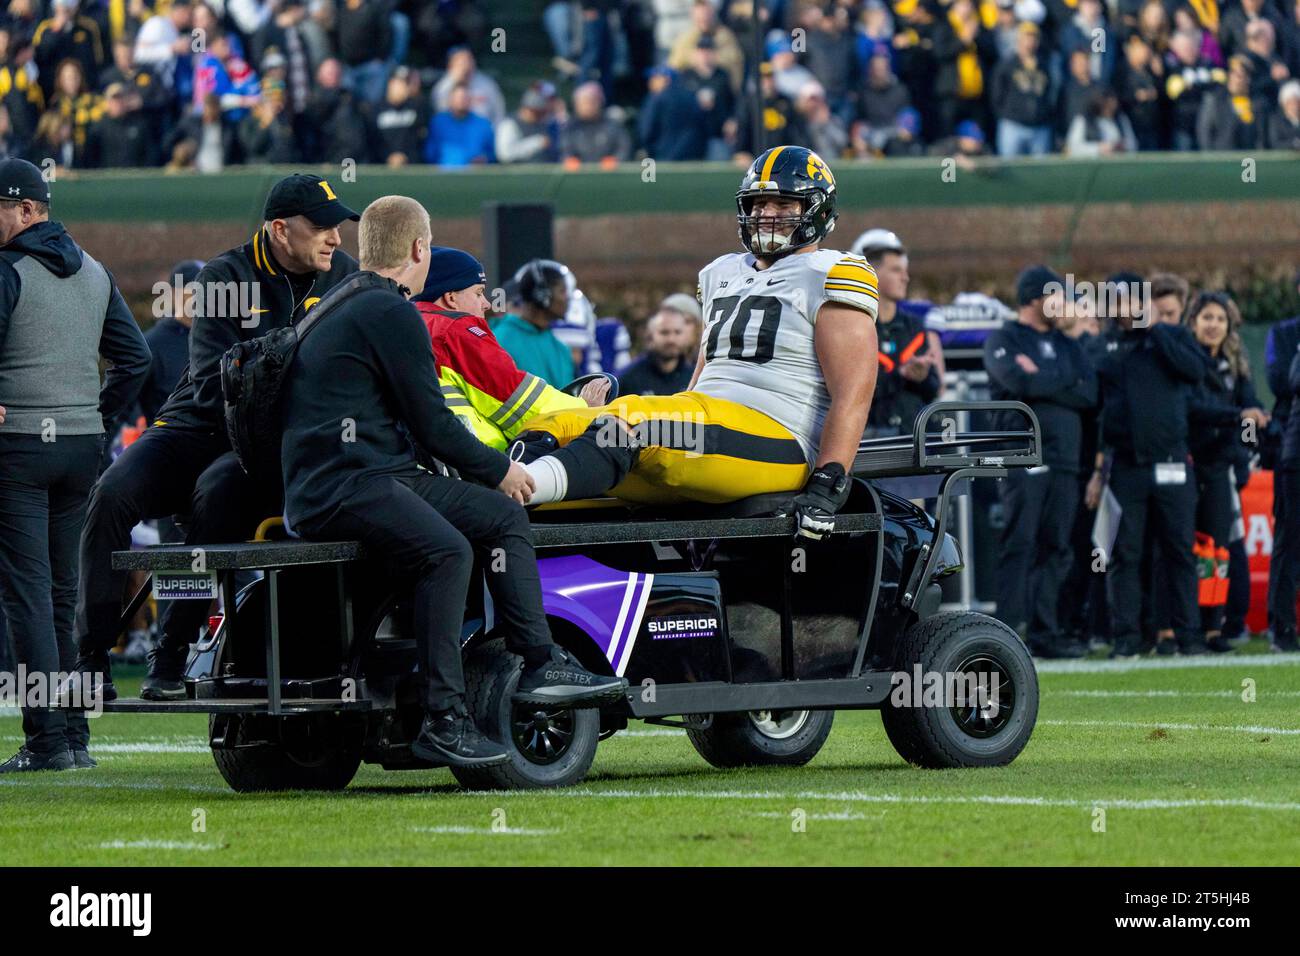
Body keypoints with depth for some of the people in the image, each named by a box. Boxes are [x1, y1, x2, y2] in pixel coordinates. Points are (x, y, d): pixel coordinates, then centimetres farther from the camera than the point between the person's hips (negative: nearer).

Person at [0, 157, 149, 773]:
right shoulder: (95, 273, 13)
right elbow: (135, 357, 14)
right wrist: (102, 416, 15)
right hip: (83, 446, 7)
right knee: (65, 592, 13)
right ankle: (75, 734, 13)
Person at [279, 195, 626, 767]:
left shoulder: (341, 304, 24)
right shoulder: (389, 311, -8)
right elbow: (430, 422, -9)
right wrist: (497, 470, 5)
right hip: (338, 487, -11)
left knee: (504, 517, 9)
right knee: (447, 549, -32)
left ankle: (540, 665, 6)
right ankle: (443, 720, -37)